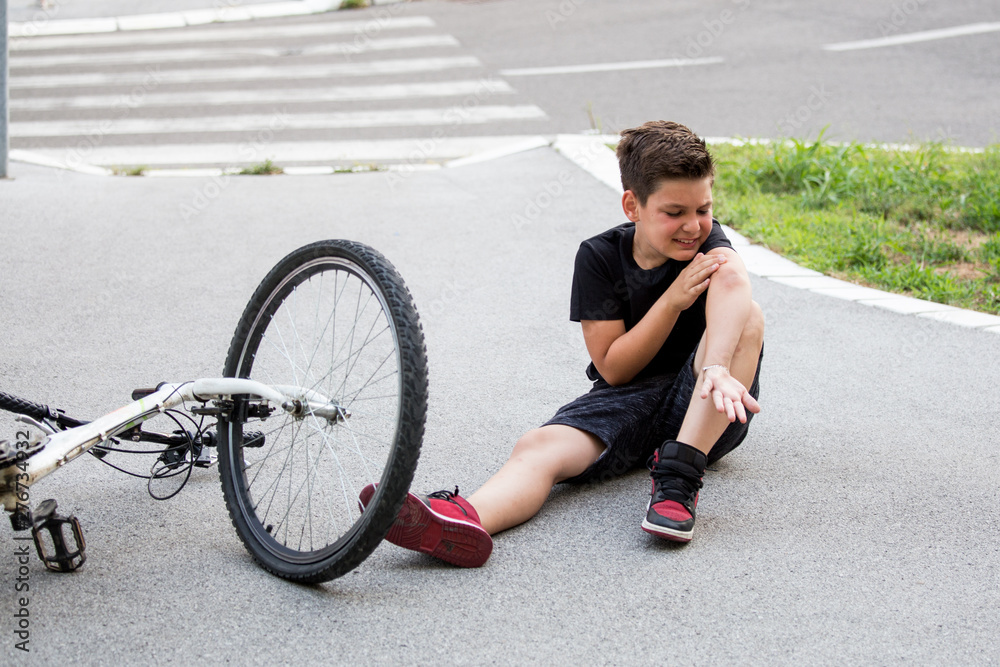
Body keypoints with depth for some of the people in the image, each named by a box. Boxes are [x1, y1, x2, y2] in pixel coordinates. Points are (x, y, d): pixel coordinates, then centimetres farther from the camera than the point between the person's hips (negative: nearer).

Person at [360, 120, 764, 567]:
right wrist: (674, 300, -18)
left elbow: (733, 279, -28)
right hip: (628, 400, 1)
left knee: (746, 315, -30)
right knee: (539, 447, -29)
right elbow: (613, 367, -4)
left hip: (707, 413, -1)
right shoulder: (599, 257, -2)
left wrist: (717, 368, -49)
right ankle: (462, 519, -64)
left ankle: (678, 478, -37)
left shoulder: (706, 241, -3)